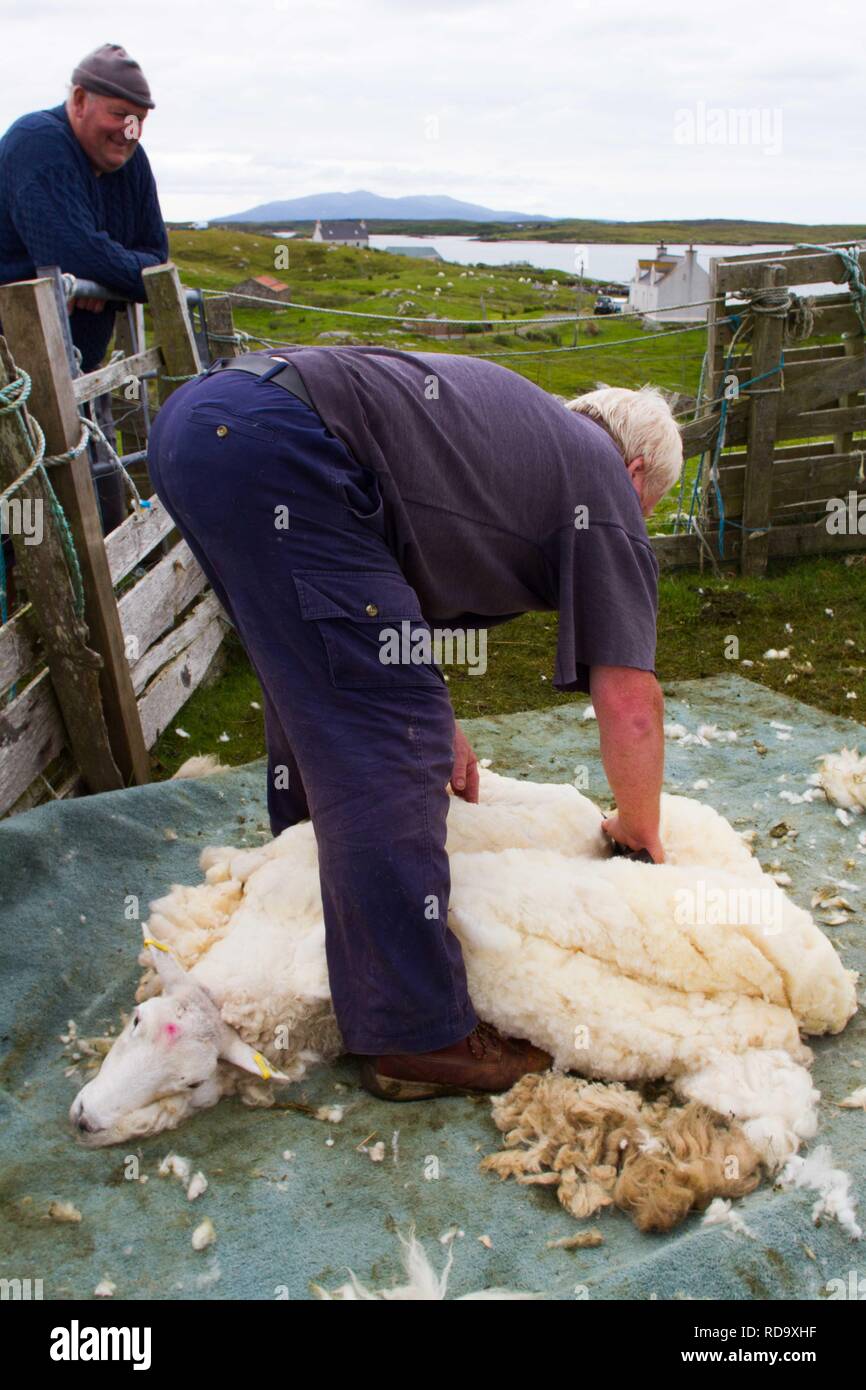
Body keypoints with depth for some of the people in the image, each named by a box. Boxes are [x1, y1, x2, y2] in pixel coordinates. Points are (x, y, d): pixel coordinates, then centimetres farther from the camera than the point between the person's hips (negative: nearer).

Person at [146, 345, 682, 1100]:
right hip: (271, 444, -10)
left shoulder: (516, 426, 29)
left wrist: (434, 721, 24)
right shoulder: (601, 485, 8)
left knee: (317, 689, 24)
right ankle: (418, 1035, 1)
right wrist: (639, 835, 21)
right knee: (383, 741, -7)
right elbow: (630, 704, 4)